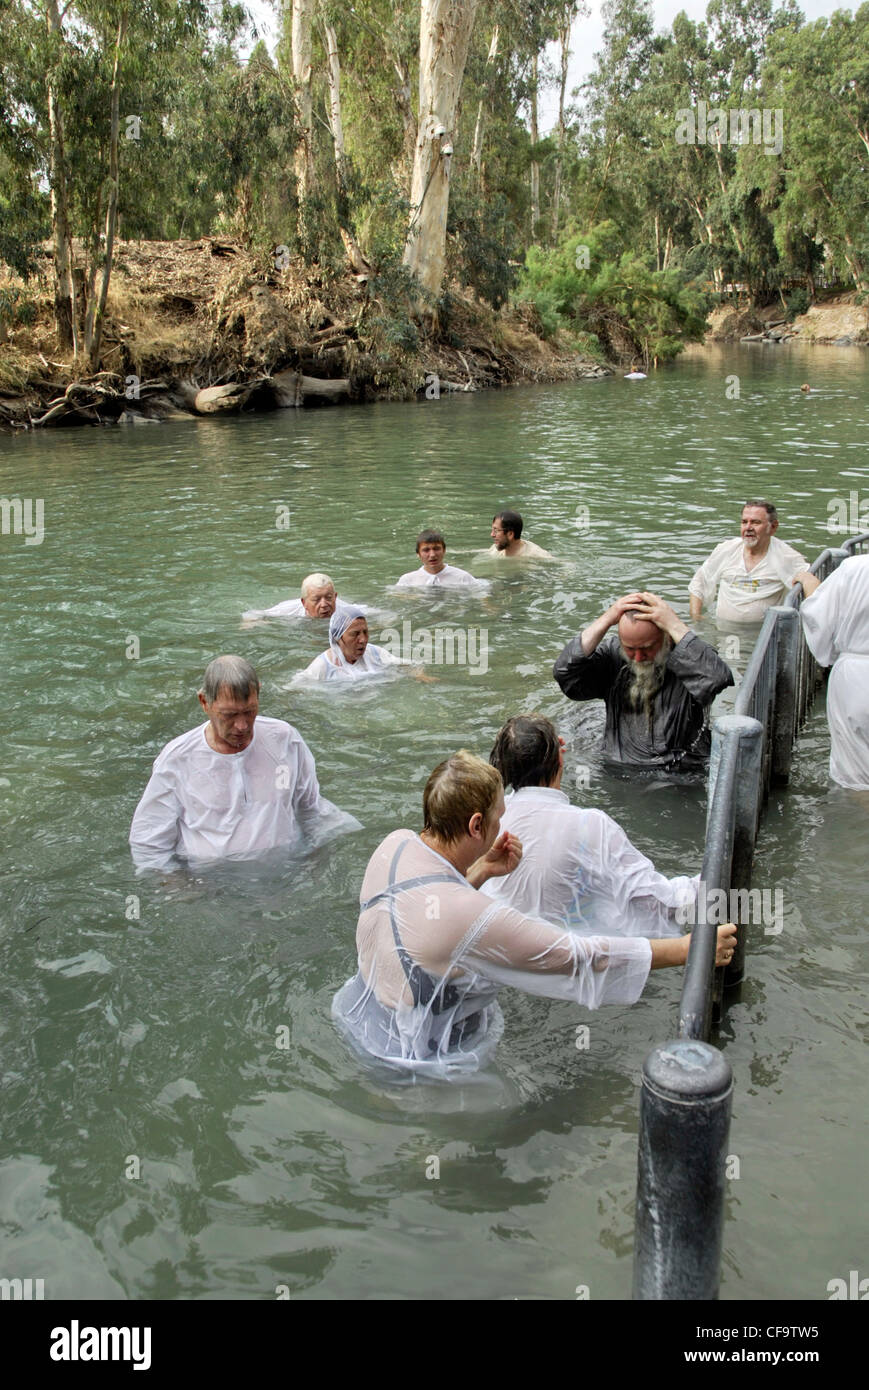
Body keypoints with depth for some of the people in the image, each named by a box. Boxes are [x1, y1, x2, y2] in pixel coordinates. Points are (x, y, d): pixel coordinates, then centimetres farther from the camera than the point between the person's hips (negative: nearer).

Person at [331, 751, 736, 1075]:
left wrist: (480, 870, 0)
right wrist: (687, 949, -19)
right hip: (422, 1061, -8)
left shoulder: (395, 844, -12)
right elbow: (580, 958, -27)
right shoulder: (472, 917, -36)